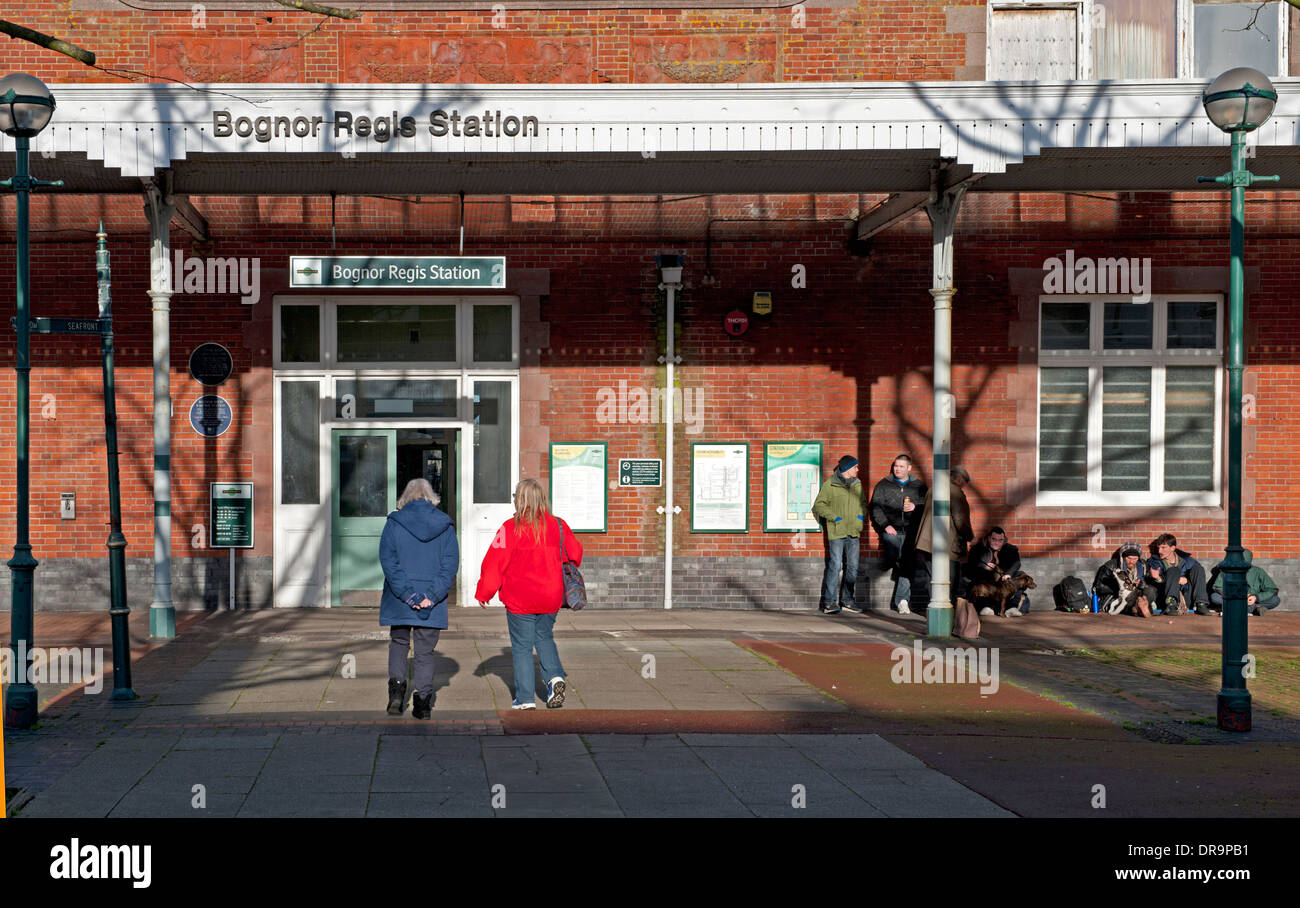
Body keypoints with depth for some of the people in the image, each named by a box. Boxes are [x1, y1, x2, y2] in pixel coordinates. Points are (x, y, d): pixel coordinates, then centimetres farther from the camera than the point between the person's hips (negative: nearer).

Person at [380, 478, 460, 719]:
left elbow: (388, 560, -10)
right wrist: (432, 595, -10)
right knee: (425, 650, 8)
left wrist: (406, 594, -13)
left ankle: (396, 686, 0)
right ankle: (423, 702, 4)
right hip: (432, 603, 1)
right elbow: (450, 563, -5)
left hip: (399, 600, -1)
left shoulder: (394, 523, -2)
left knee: (398, 642, 18)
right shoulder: (445, 525, 2)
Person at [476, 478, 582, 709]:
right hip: (550, 599, 4)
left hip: (519, 601, -4)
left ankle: (525, 698, 6)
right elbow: (575, 554, 10)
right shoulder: (558, 526, -1)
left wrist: (483, 593, 0)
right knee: (545, 638, 24)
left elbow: (494, 562, -11)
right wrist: (561, 578, 27)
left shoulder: (511, 528, -13)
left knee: (522, 647, 6)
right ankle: (555, 677, 2)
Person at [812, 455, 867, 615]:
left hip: (853, 532, 6)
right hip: (836, 531, -6)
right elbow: (819, 504, -5)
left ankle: (847, 600, 18)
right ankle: (829, 602, -6)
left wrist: (861, 516, 6)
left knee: (852, 567, 8)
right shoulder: (830, 485, -4)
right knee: (835, 565, -9)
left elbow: (862, 503, 25)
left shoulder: (857, 484, 14)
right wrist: (835, 518, -12)